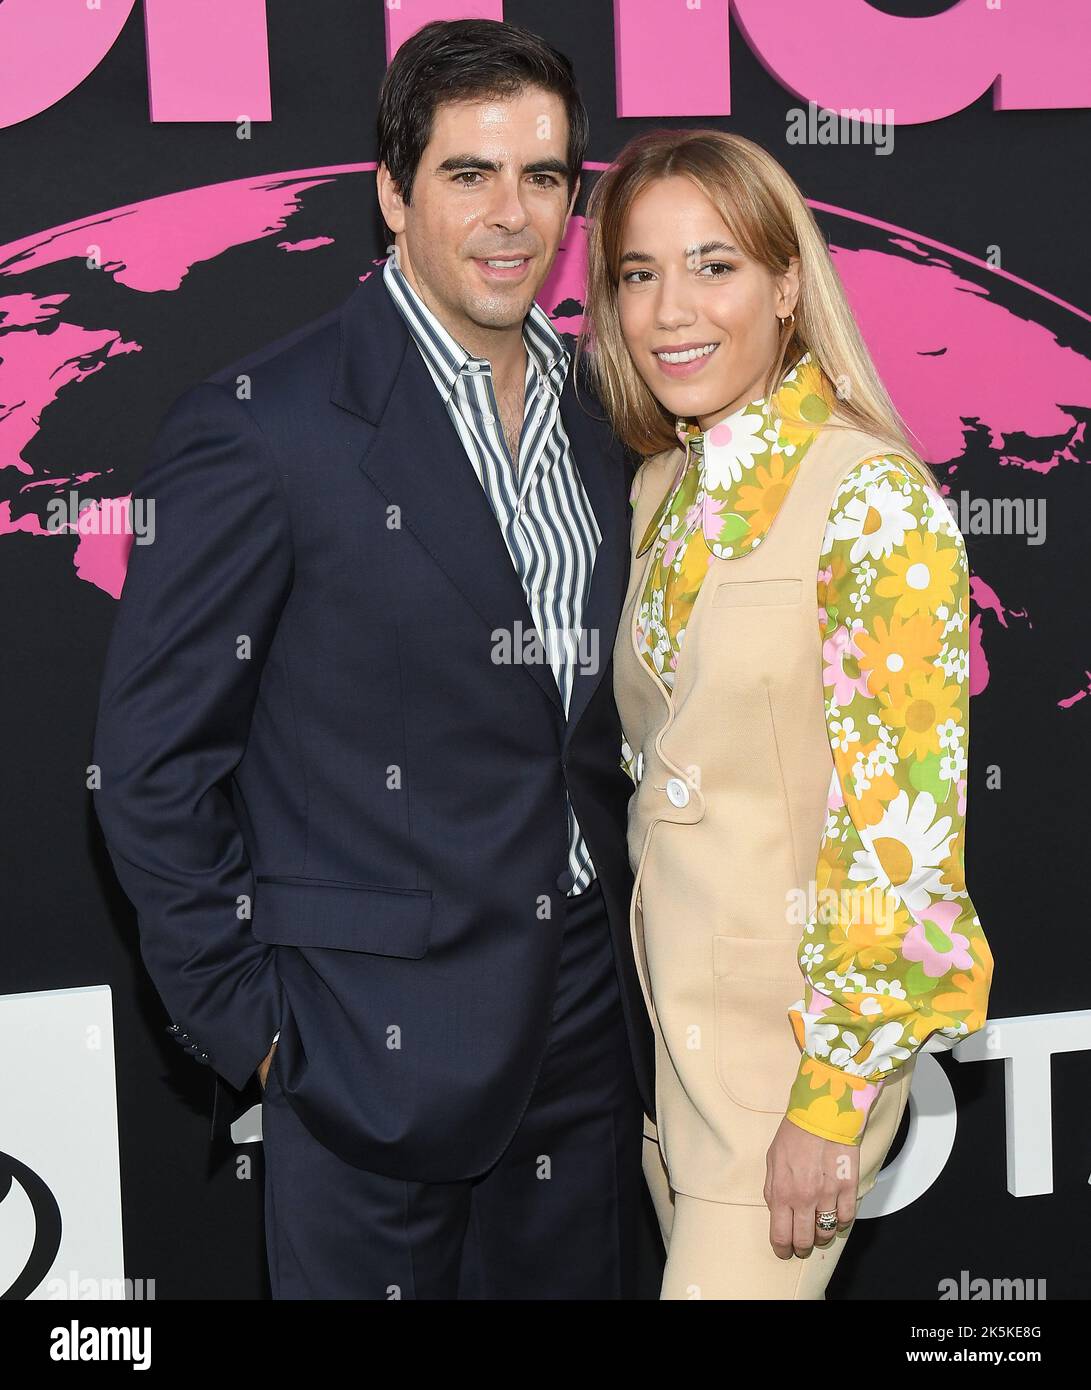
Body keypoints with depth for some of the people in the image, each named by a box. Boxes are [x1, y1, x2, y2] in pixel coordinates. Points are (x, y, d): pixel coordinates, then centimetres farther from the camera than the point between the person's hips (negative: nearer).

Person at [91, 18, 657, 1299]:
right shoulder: (263, 424, -13)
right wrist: (248, 1026, -10)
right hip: (377, 1052, -6)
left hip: (583, 1042, 6)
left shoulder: (592, 438, 8)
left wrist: (620, 973, 10)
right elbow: (153, 760, -11)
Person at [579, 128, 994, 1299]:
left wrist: (829, 1101, -17)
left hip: (801, 1026, -7)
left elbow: (902, 823, -18)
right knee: (694, 1257, 19)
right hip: (670, 1009, 7)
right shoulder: (658, 492, 7)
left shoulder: (876, 501, -16)